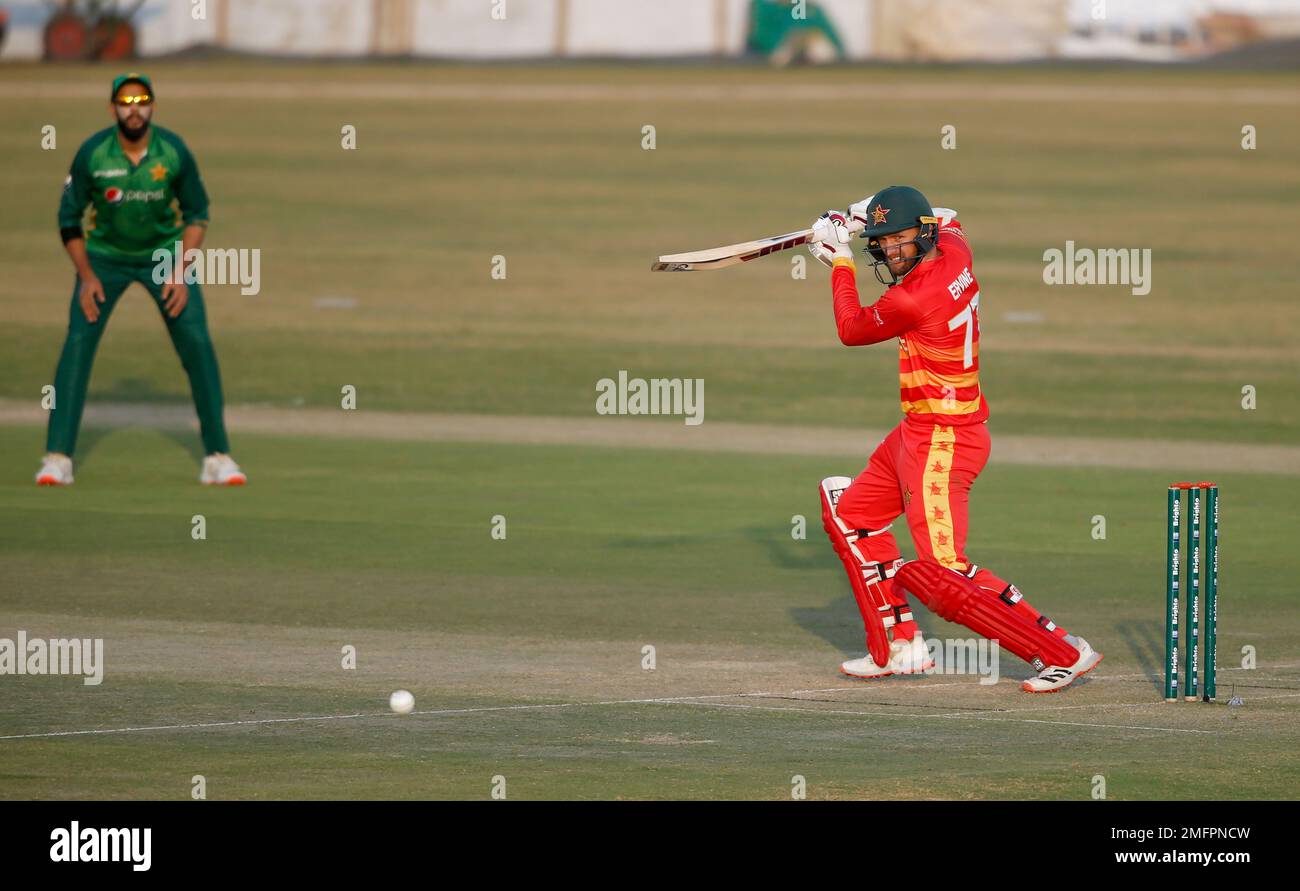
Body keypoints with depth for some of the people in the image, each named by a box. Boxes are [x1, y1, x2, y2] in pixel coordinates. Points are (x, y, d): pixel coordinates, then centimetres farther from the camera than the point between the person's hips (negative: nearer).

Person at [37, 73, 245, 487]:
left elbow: (196, 213, -5)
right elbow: (69, 219, -7)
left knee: (197, 344, -11)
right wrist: (86, 276, -15)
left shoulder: (174, 152, -17)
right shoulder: (92, 154, -19)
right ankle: (57, 458, -12)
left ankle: (217, 456, -2)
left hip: (166, 254, 0)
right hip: (104, 257, 0)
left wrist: (181, 272, -14)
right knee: (77, 342, -15)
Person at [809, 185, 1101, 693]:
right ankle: (900, 648, 25)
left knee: (940, 574, -16)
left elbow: (851, 330, -3)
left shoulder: (913, 297, -23)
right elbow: (945, 221, 29)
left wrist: (841, 260, 8)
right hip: (917, 434, 11)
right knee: (849, 513, 23)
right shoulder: (953, 249, 1)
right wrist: (868, 215, 23)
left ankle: (1064, 652, -14)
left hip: (941, 442, -11)